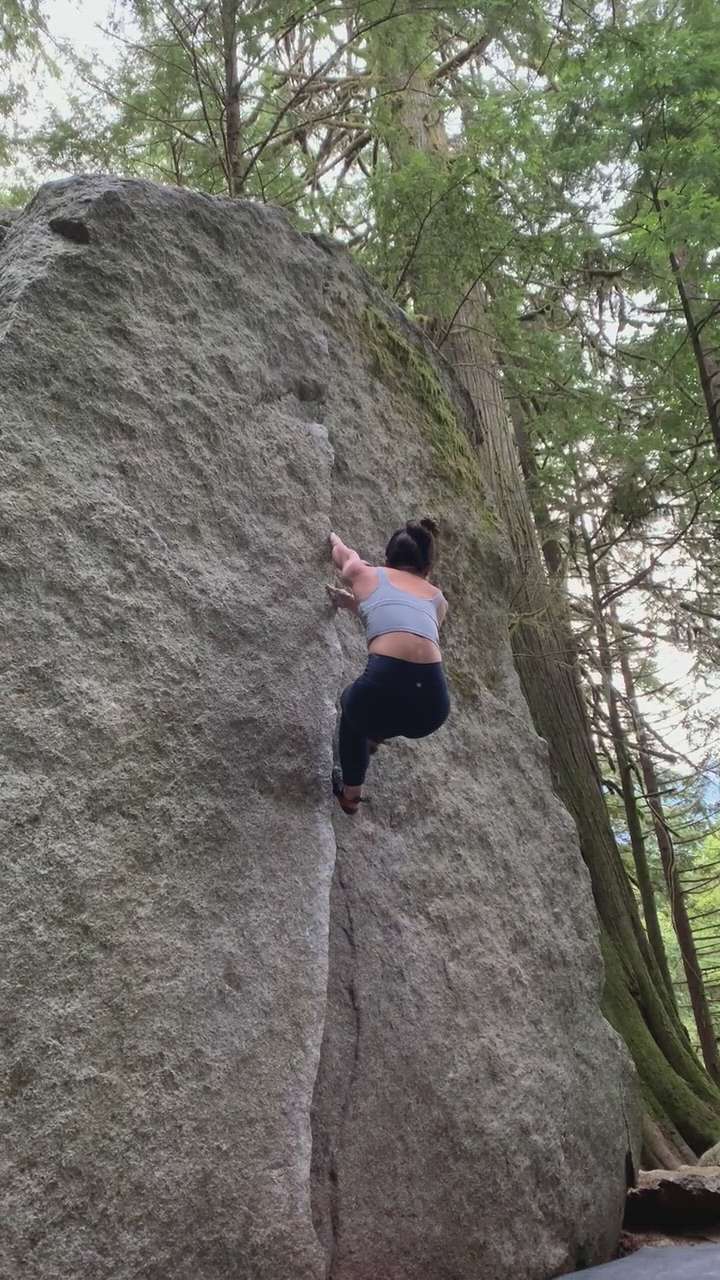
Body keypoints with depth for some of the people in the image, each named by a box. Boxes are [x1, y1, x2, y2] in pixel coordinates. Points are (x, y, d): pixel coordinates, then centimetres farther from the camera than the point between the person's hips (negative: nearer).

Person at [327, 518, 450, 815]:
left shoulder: (366, 574, 18)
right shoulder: (438, 599, 25)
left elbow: (344, 552, 42)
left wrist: (334, 538, 66)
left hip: (384, 692, -2)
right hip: (432, 704, 2)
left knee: (353, 705, 37)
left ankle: (351, 795, 44)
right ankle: (374, 738, 62)